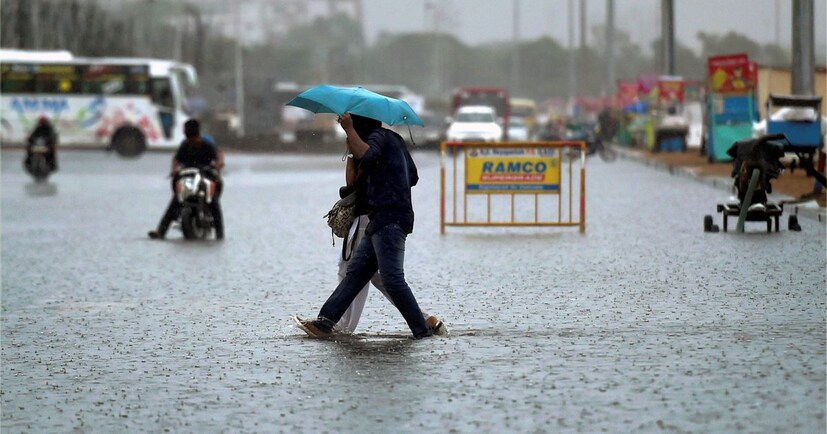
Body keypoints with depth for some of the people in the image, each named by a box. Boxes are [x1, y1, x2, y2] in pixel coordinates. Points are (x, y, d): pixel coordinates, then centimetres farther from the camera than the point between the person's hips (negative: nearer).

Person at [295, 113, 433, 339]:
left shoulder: (378, 136, -5)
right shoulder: (394, 139, 23)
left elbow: (367, 156, -28)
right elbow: (413, 177, 30)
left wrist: (349, 129, -20)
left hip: (389, 220, -10)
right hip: (382, 221, 10)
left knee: (392, 278, -14)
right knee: (355, 271, 6)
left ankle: (422, 330, -13)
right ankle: (325, 321, 4)